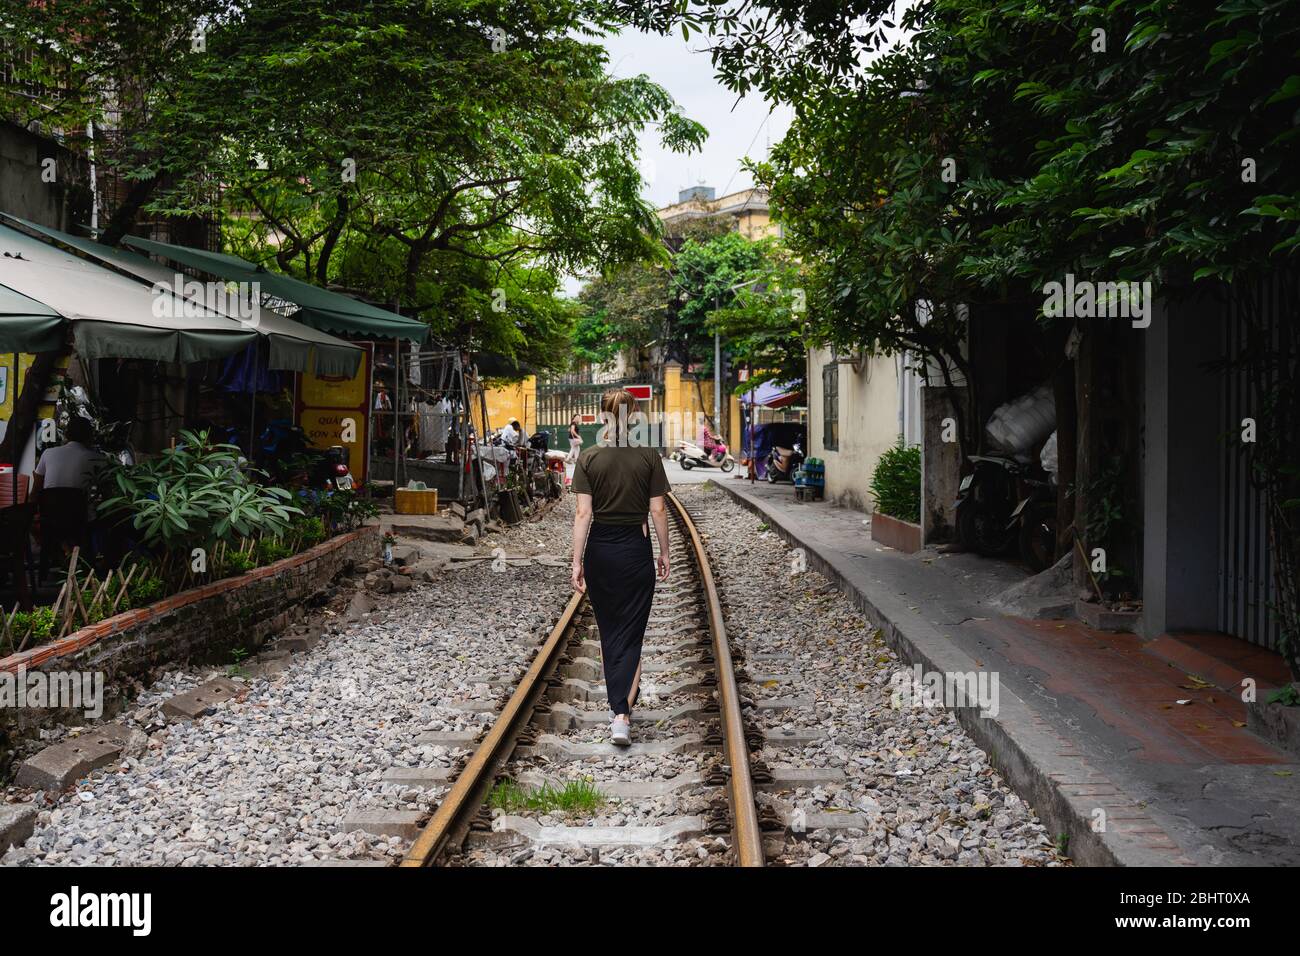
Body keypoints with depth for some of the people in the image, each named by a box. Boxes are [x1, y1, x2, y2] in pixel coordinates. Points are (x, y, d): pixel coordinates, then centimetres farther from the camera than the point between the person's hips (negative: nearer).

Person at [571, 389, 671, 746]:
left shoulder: (589, 458, -5)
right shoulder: (649, 457, -6)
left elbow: (583, 513, -8)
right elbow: (658, 510, -4)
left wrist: (577, 561, -4)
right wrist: (664, 552, 8)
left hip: (599, 550, 1)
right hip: (636, 549, -1)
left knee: (609, 630, 18)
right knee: (630, 632, 2)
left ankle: (620, 702, 30)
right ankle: (622, 714, -12)